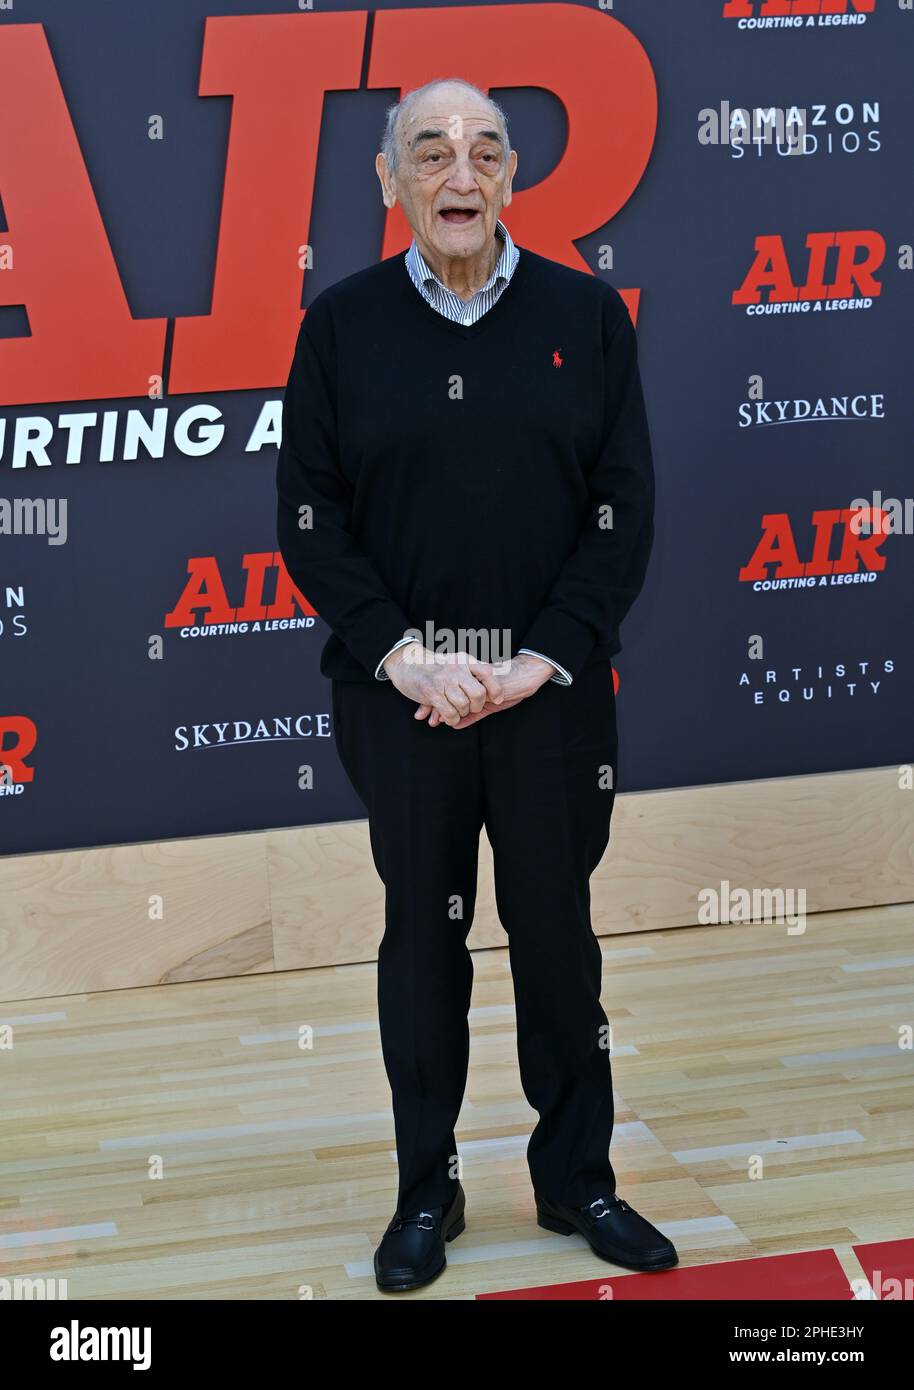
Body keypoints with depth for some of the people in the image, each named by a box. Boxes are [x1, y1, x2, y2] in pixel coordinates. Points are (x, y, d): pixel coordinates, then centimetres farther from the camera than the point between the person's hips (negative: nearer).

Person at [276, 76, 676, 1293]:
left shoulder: (586, 315, 1)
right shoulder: (341, 325, 1)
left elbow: (626, 510, -1)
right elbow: (310, 521, 0)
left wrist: (539, 660, -10)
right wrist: (403, 655, -11)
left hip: (553, 684, 0)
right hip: (399, 690, 0)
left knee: (557, 931, 9)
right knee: (422, 934, 9)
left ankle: (577, 1178, 26)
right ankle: (425, 1193, 23)